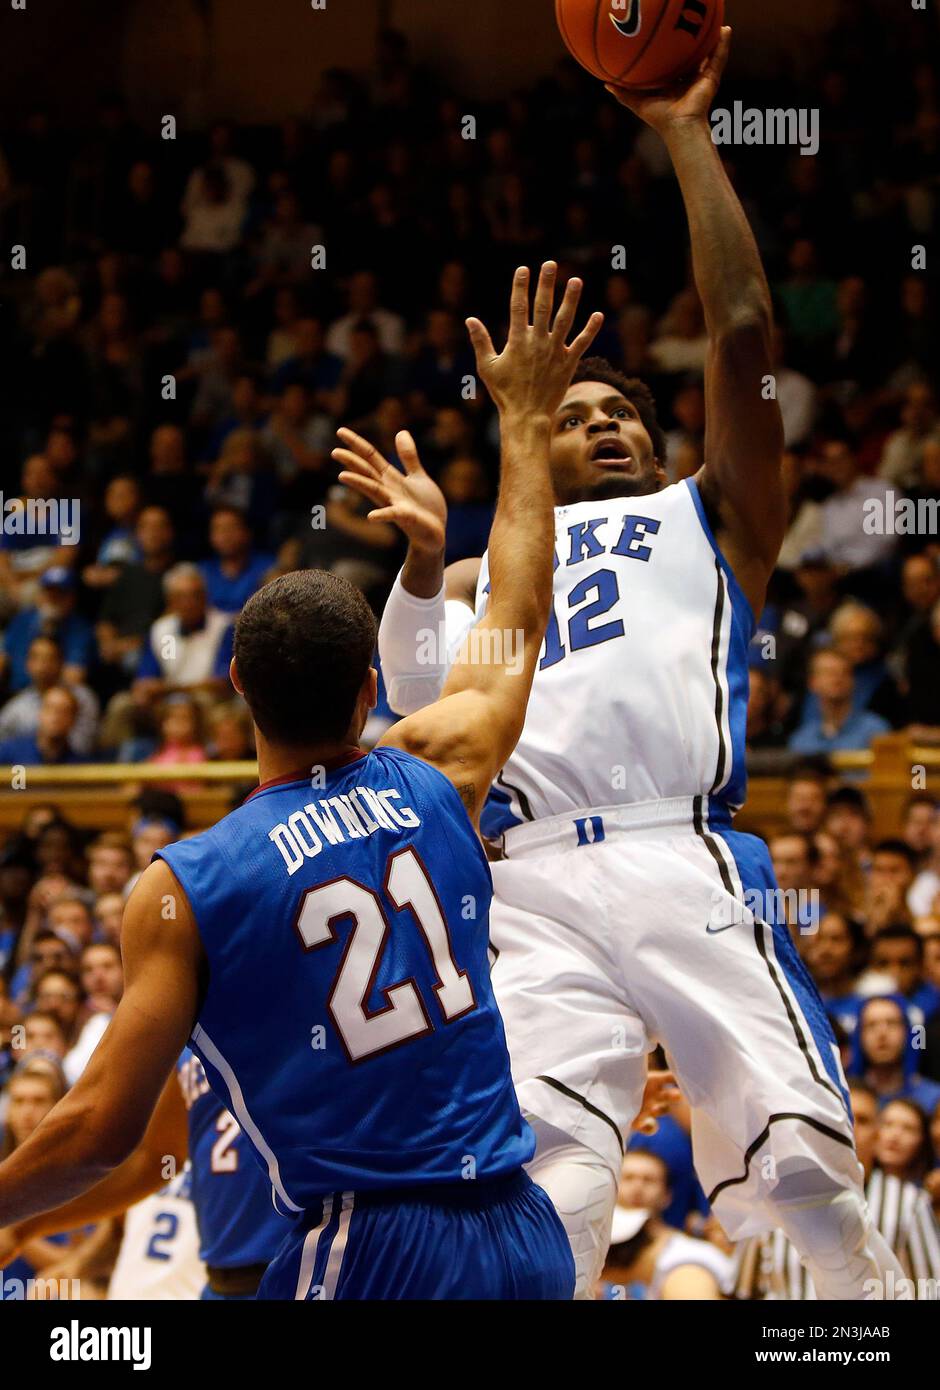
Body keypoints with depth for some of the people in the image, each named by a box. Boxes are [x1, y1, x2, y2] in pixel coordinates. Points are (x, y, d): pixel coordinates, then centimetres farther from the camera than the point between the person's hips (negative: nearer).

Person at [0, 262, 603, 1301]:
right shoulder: (437, 778, 4)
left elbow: (101, 1129, -7)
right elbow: (518, 619, 24)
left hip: (364, 1250, -5)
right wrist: (526, 419, 36)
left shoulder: (182, 890, -7)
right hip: (526, 1239, 5)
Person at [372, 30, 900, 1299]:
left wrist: (687, 135, 10)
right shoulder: (485, 574, 31)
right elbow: (423, 708, 13)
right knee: (545, 1190, -14)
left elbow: (743, 334, 11)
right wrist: (423, 557, 1)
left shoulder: (711, 518, 23)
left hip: (685, 864, -1)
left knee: (803, 1161, -14)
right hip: (533, 887, 2)